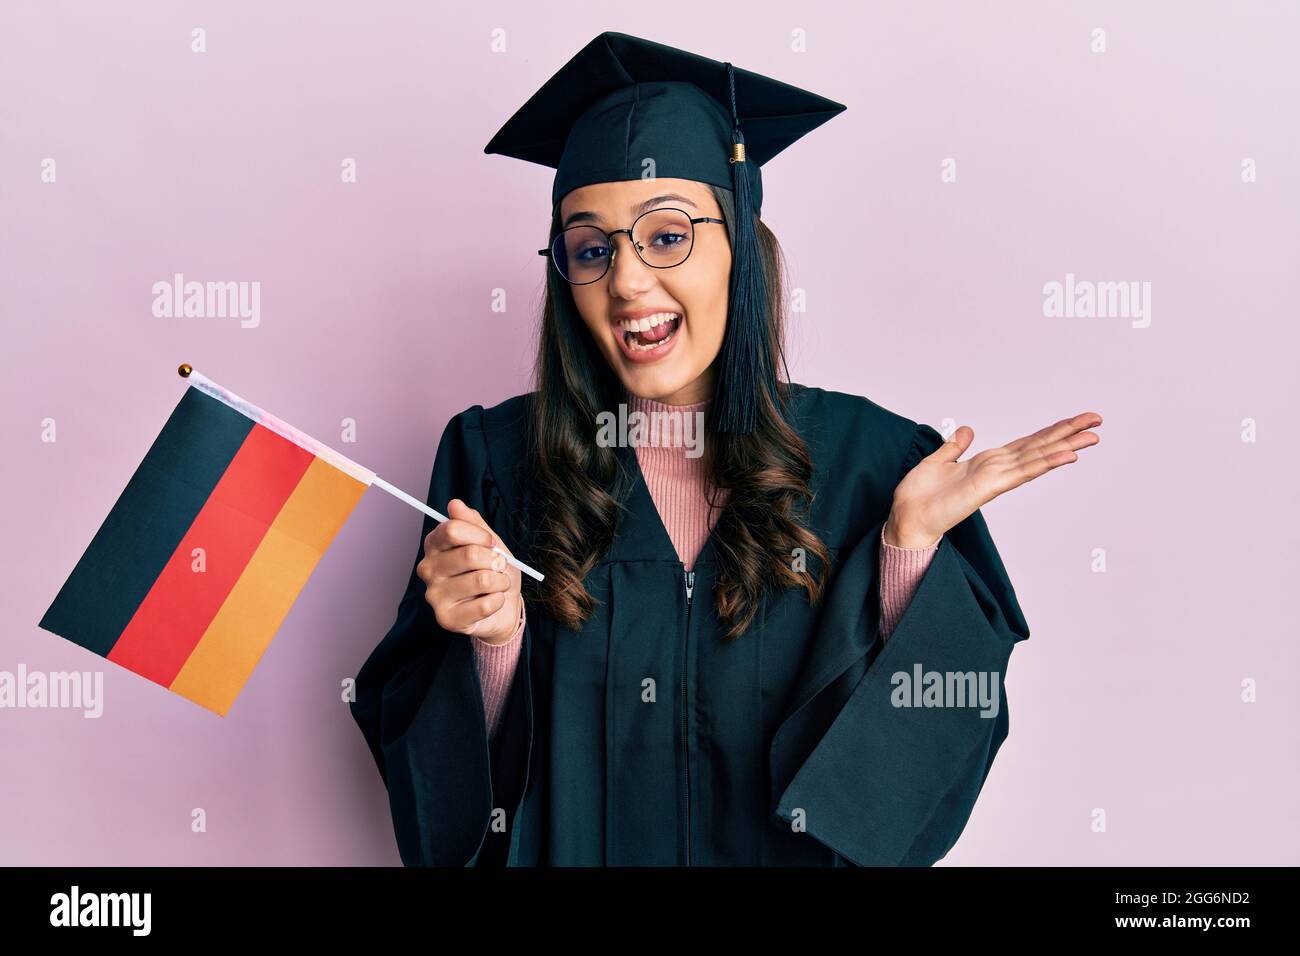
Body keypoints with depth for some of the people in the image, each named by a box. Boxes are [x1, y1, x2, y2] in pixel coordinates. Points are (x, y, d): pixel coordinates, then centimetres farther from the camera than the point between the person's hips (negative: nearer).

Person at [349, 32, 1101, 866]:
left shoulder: (869, 461, -12)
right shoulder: (494, 461, -12)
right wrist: (495, 638, -29)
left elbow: (923, 745, -11)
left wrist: (911, 542, -23)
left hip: (790, 850, 1)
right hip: (566, 848, 0)